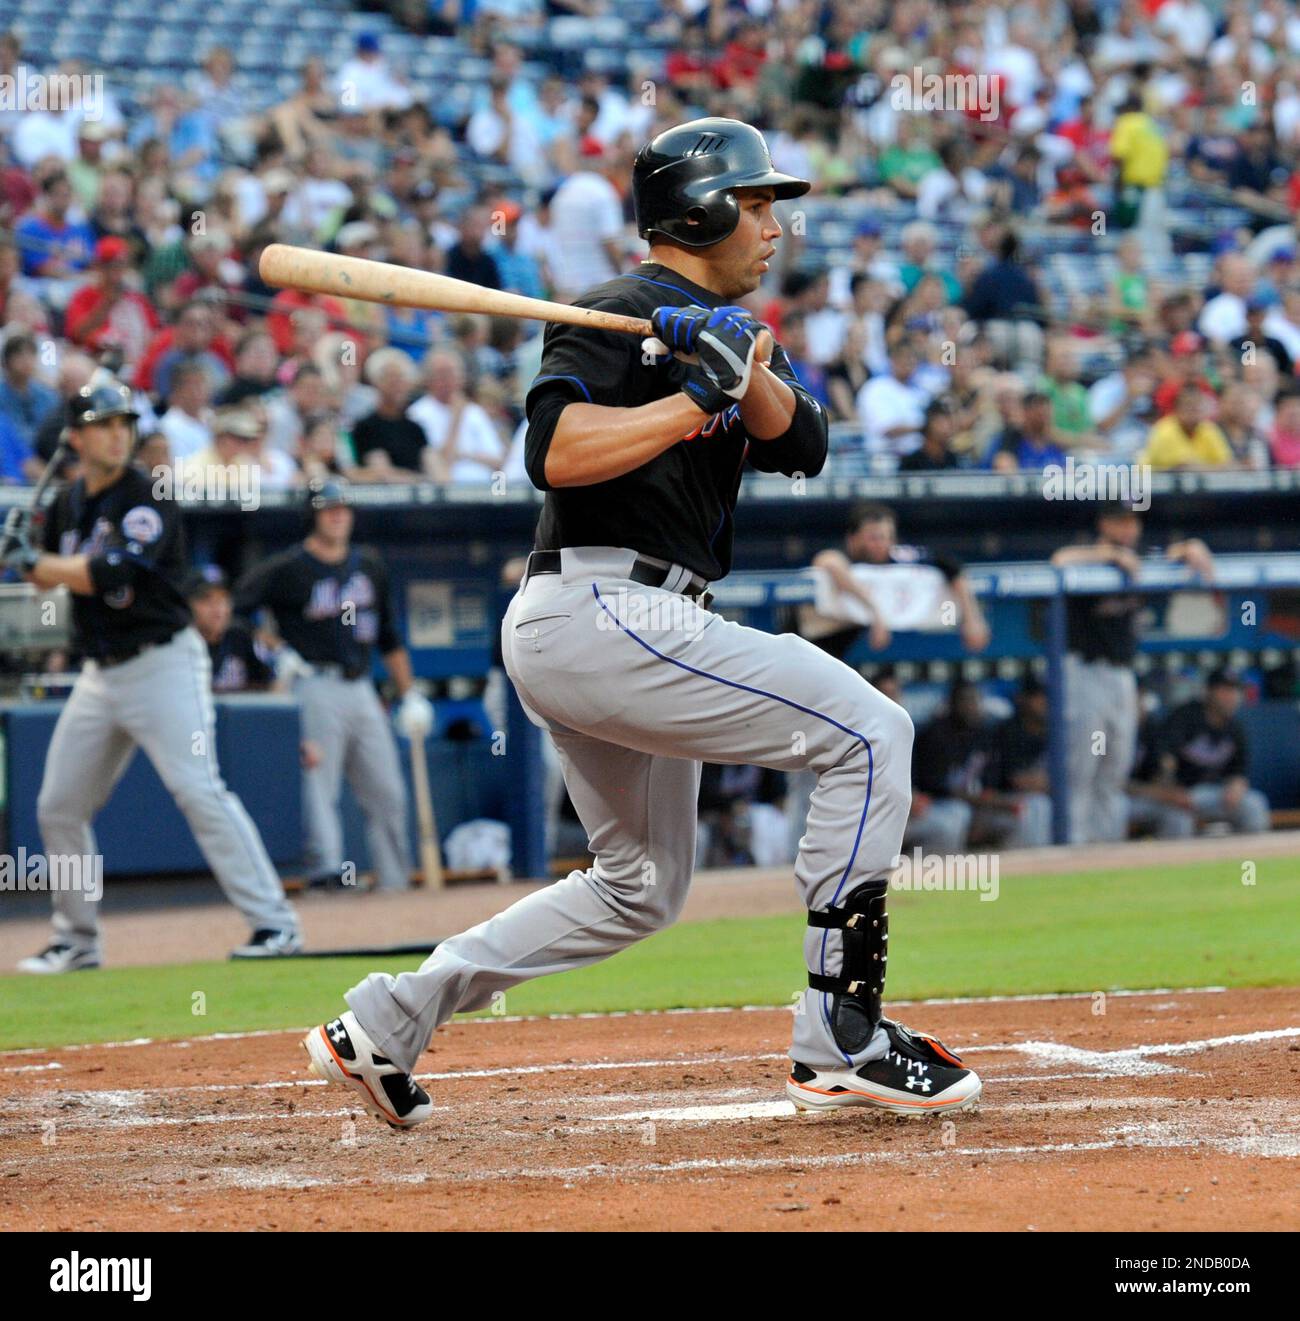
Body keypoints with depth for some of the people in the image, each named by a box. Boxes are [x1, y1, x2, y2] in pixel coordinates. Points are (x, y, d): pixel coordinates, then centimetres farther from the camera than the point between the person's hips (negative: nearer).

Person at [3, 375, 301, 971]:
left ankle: (273, 923, -15)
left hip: (162, 664, -8)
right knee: (59, 807, 9)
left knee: (199, 792, -17)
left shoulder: (147, 499, -13)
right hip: (100, 672, 8)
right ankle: (76, 939, 22)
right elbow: (51, 575, 21)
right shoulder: (70, 503, 10)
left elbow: (110, 577, -25)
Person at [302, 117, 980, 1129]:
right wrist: (697, 399, -22)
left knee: (642, 887, 20)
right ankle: (843, 1040, -15)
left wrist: (747, 372, -12)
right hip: (604, 615, -11)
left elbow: (801, 445, 6)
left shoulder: (715, 329, 21)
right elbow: (556, 453, -22)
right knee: (872, 732, -13)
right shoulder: (622, 315, -7)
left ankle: (388, 1019, 19)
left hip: (633, 630, 11)